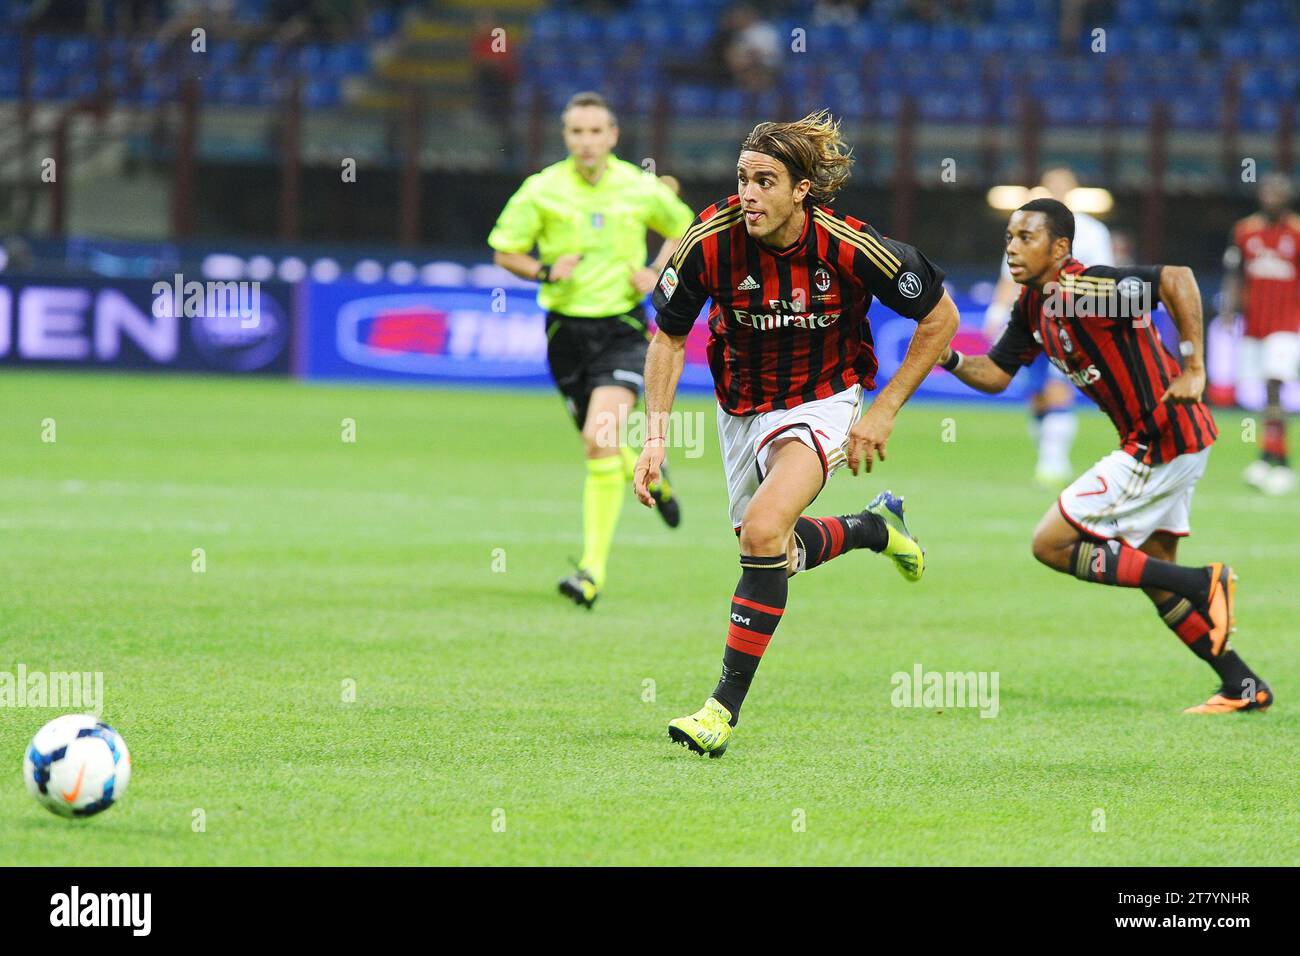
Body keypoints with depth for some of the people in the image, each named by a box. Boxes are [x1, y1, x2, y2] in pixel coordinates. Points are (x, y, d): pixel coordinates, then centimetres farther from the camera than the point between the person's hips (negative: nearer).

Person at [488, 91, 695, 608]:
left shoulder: (640, 189, -3)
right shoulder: (541, 190, -5)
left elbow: (681, 226, 17)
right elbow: (505, 252, 4)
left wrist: (657, 272, 0)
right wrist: (545, 271, -15)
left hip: (622, 329, -2)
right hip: (567, 329, 2)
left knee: (601, 439, -21)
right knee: (603, 446, 14)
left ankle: (593, 569, -20)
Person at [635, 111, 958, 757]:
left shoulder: (849, 248, -25)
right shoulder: (710, 239, -21)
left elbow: (940, 317, -10)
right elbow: (669, 336, -5)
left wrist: (884, 411, -11)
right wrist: (656, 436, -13)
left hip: (822, 400, -4)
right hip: (741, 406, 4)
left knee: (763, 531, -26)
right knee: (769, 549, 16)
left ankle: (726, 705, -20)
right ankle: (876, 527, 47)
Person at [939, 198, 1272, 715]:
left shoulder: (1084, 289, -22)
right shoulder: (1034, 304, 8)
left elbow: (1176, 278, -32)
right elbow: (997, 374, 13)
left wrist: (1193, 369, -31)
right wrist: (950, 359, -7)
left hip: (1162, 442, -10)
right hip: (1163, 440, 10)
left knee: (1050, 545, -6)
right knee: (1155, 576, 20)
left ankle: (1203, 583, -5)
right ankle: (1243, 686, 25)